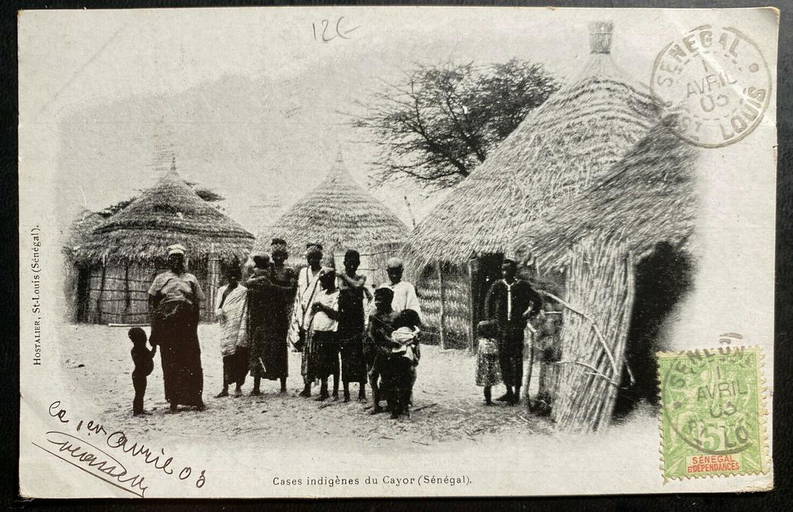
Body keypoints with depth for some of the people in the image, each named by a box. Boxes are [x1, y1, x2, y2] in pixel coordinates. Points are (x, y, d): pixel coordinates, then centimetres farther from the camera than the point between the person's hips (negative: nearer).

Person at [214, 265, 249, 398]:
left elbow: (244, 313, -5)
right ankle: (225, 388, 6)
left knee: (239, 358, -1)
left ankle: (238, 387, 7)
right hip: (225, 329, 4)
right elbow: (217, 309, 16)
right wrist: (219, 312, -10)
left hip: (237, 329, -4)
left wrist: (242, 334, -12)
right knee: (226, 358, 4)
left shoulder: (243, 292, 0)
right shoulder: (221, 290, 15)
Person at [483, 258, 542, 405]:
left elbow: (537, 300, 6)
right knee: (503, 358, 6)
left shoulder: (523, 286, -3)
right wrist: (490, 318, 14)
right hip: (502, 328, 3)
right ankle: (509, 391, 17)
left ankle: (517, 392, 8)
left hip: (517, 328, -3)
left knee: (517, 359, 0)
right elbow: (488, 302, 19)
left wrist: (528, 314, 1)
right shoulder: (497, 286, 4)